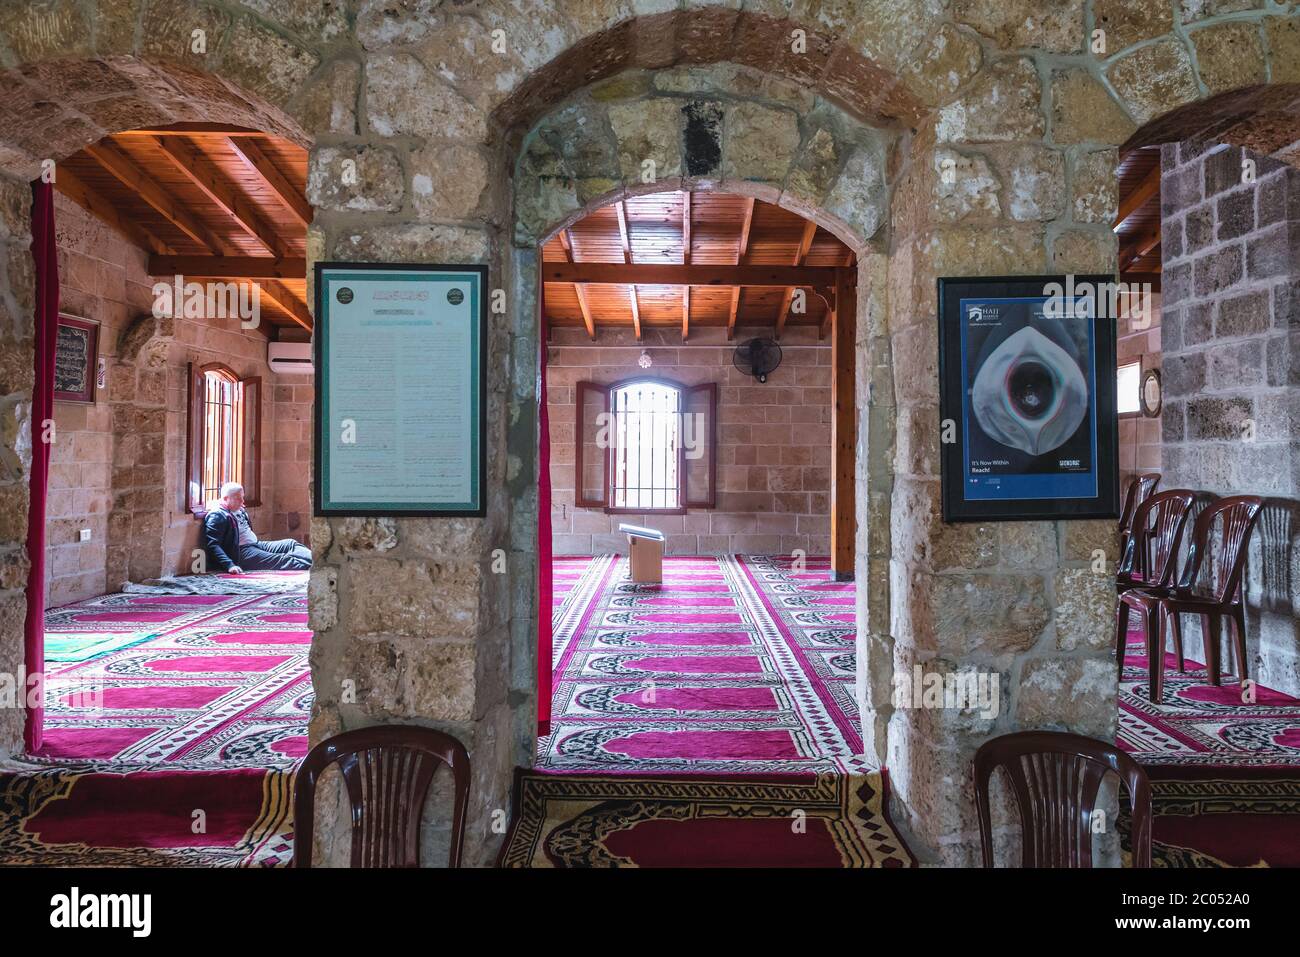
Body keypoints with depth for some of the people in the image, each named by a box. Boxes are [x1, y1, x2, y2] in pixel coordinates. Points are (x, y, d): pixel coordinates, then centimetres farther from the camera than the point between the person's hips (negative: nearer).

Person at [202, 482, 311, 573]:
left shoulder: (239, 510, 18)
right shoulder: (217, 516, -12)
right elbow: (212, 546, -22)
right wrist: (230, 565, -32)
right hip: (241, 552, -10)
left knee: (290, 544, -4)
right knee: (281, 560, -24)